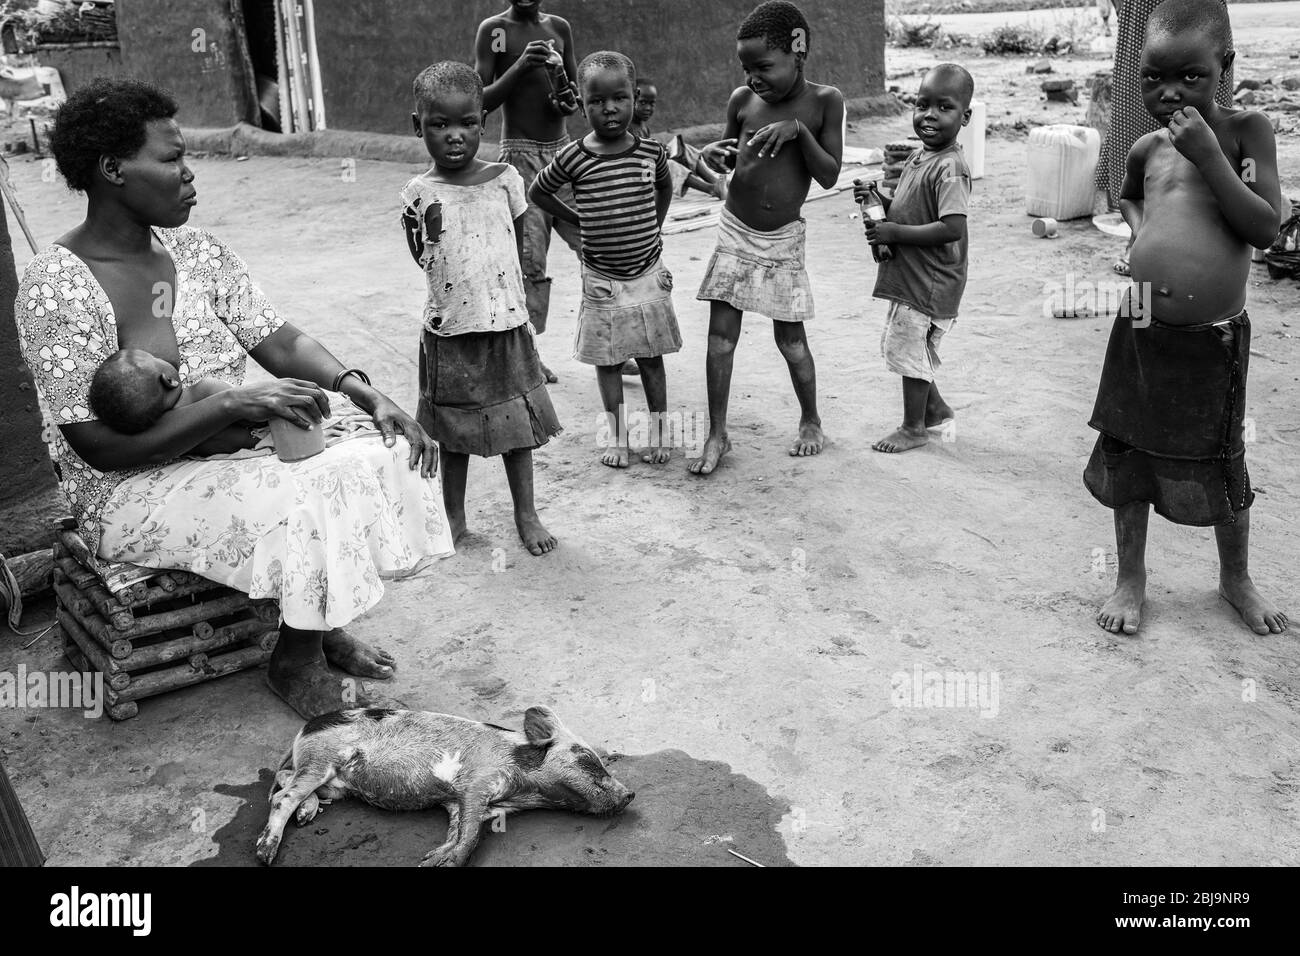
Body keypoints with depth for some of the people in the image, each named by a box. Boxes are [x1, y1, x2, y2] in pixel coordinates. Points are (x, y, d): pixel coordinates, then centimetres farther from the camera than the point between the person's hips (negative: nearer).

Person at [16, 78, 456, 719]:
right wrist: (235, 404, -30)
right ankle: (296, 663, -2)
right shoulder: (55, 288, -19)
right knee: (307, 504, -28)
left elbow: (279, 341, 2)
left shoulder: (199, 252, 3)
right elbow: (101, 447, -22)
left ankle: (326, 628, 10)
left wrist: (370, 397, -14)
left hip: (232, 451, 7)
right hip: (131, 492, -7)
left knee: (384, 458, -6)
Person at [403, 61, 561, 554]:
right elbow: (422, 259, 2)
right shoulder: (419, 195, -5)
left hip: (507, 324, 1)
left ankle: (526, 515, 27)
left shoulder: (505, 180, -2)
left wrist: (495, 286, 5)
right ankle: (453, 517, 29)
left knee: (518, 425, 11)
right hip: (449, 332, -1)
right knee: (453, 433, 11)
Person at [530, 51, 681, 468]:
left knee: (651, 357, 10)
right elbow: (537, 192, 6)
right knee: (608, 360, 8)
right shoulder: (574, 157, -10)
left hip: (648, 274, 1)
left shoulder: (651, 151, -4)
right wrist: (578, 219, 3)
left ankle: (657, 434, 23)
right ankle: (617, 438, 20)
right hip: (602, 280, -1)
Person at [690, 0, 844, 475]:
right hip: (735, 232, 2)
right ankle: (717, 434, 9)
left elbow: (830, 175, -8)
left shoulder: (825, 101, -6)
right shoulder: (742, 100, 0)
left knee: (790, 338, 5)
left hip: (783, 239, -2)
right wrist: (714, 154, -9)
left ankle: (811, 421, 27)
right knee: (720, 334, -1)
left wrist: (799, 129, -22)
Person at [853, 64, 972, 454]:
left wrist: (893, 232, -26)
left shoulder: (950, 169, -23)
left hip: (929, 285, -10)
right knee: (899, 347, 21)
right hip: (910, 279, 10)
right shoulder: (919, 156, 7)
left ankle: (914, 427, 24)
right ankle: (936, 410, 39)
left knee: (909, 351, 4)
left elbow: (952, 228, -31)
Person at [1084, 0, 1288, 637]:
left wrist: (1209, 155, -18)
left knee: (1222, 466, 10)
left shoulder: (1246, 130, -3)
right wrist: (1140, 229, 8)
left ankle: (1236, 578, 34)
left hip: (1214, 338, -3)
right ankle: (1130, 578, 27)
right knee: (1128, 454, 9)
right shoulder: (1147, 149, 6)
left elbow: (1265, 228, -13)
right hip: (1142, 331, 3)